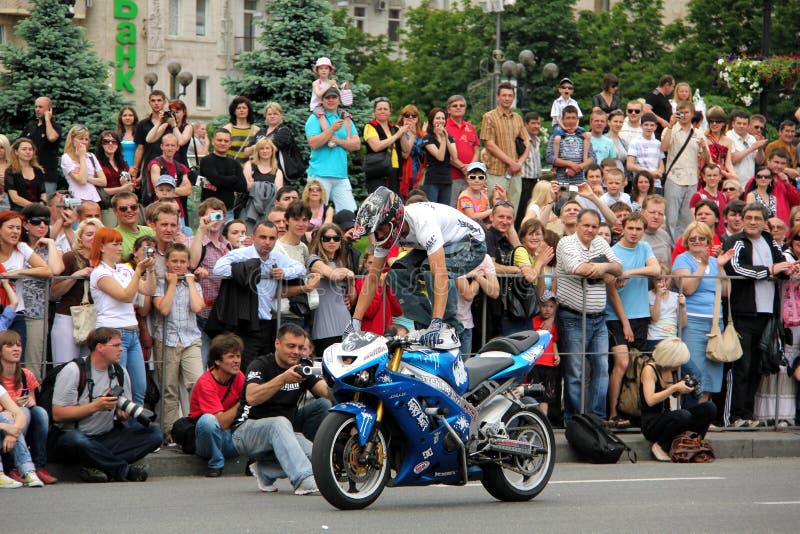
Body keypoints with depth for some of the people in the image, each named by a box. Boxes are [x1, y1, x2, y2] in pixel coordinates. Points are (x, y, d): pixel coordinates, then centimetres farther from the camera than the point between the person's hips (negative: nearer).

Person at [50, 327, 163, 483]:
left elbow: (124, 413, 16)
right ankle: (126, 470, -24)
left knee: (153, 433, -14)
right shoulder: (73, 371, -9)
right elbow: (58, 414, -15)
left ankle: (95, 467, -26)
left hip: (105, 438, 6)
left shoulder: (120, 373, 10)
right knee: (77, 440, -43)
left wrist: (124, 415, -9)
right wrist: (96, 406, -21)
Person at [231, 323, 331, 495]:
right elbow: (251, 398, -30)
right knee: (280, 423, -38)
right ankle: (303, 480, -50)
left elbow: (328, 392, -11)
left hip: (281, 435, 6)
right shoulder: (261, 365, -10)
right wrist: (283, 379, -40)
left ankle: (265, 471, -1)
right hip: (247, 430, -6)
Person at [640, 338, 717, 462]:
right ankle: (661, 446, -14)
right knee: (683, 415, -37)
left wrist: (685, 384, 3)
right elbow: (650, 400, -27)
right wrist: (675, 387, -25)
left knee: (709, 408, -11)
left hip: (667, 417, 7)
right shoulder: (649, 369, -14)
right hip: (651, 423, -7)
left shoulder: (672, 370, 8)